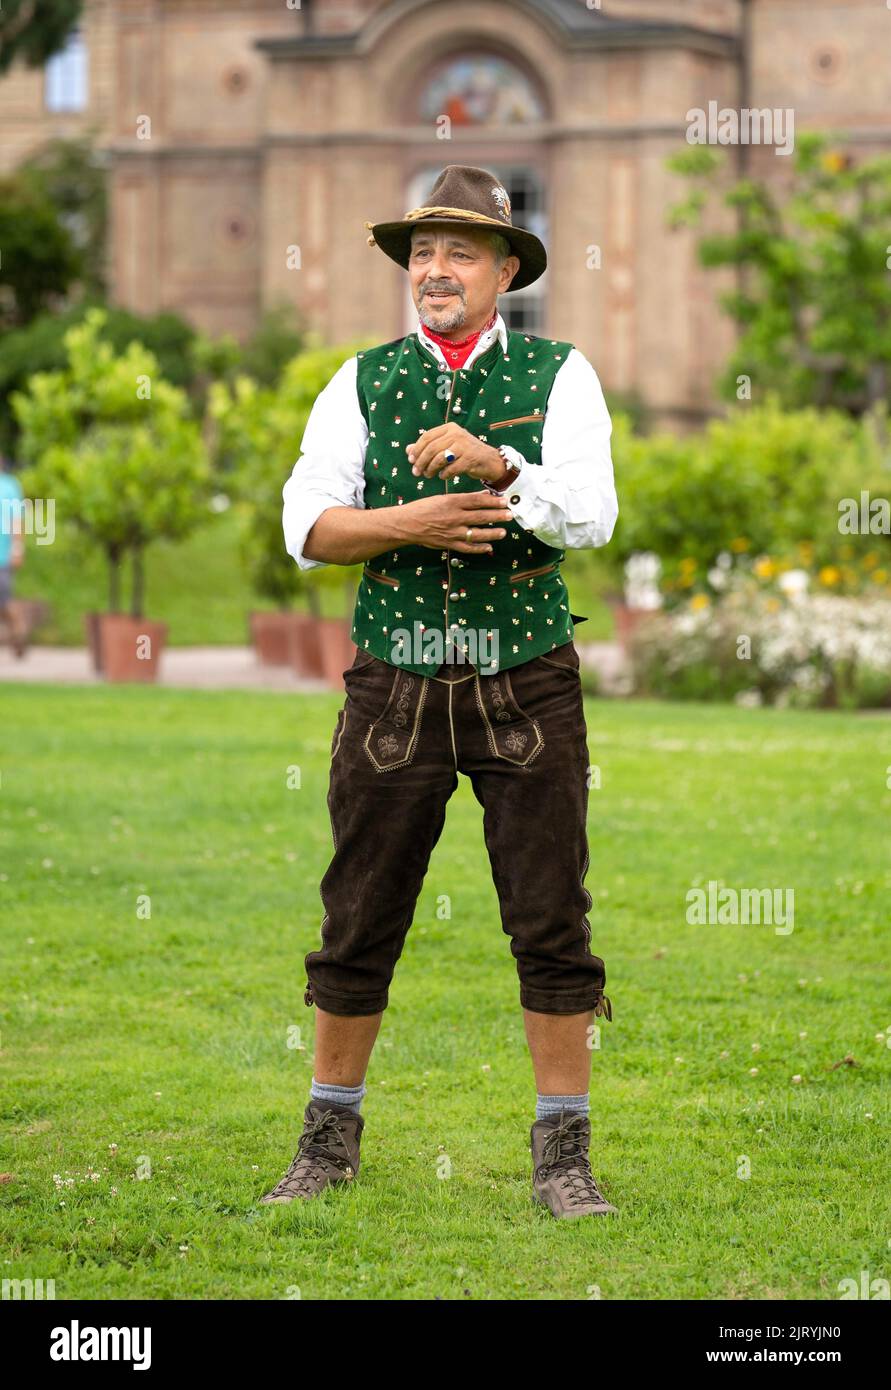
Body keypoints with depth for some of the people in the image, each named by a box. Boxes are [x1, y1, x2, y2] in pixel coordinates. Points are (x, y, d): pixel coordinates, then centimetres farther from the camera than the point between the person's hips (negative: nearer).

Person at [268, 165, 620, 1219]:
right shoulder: (362, 383, 8)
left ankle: (563, 1157, 7)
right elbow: (308, 526, -1)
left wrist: (496, 465, -26)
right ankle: (329, 1140, 19)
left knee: (551, 925, -1)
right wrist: (414, 521, -17)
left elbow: (590, 513, -11)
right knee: (359, 923, 5)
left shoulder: (558, 377, 3)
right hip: (395, 685, 1)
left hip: (525, 685, -1)